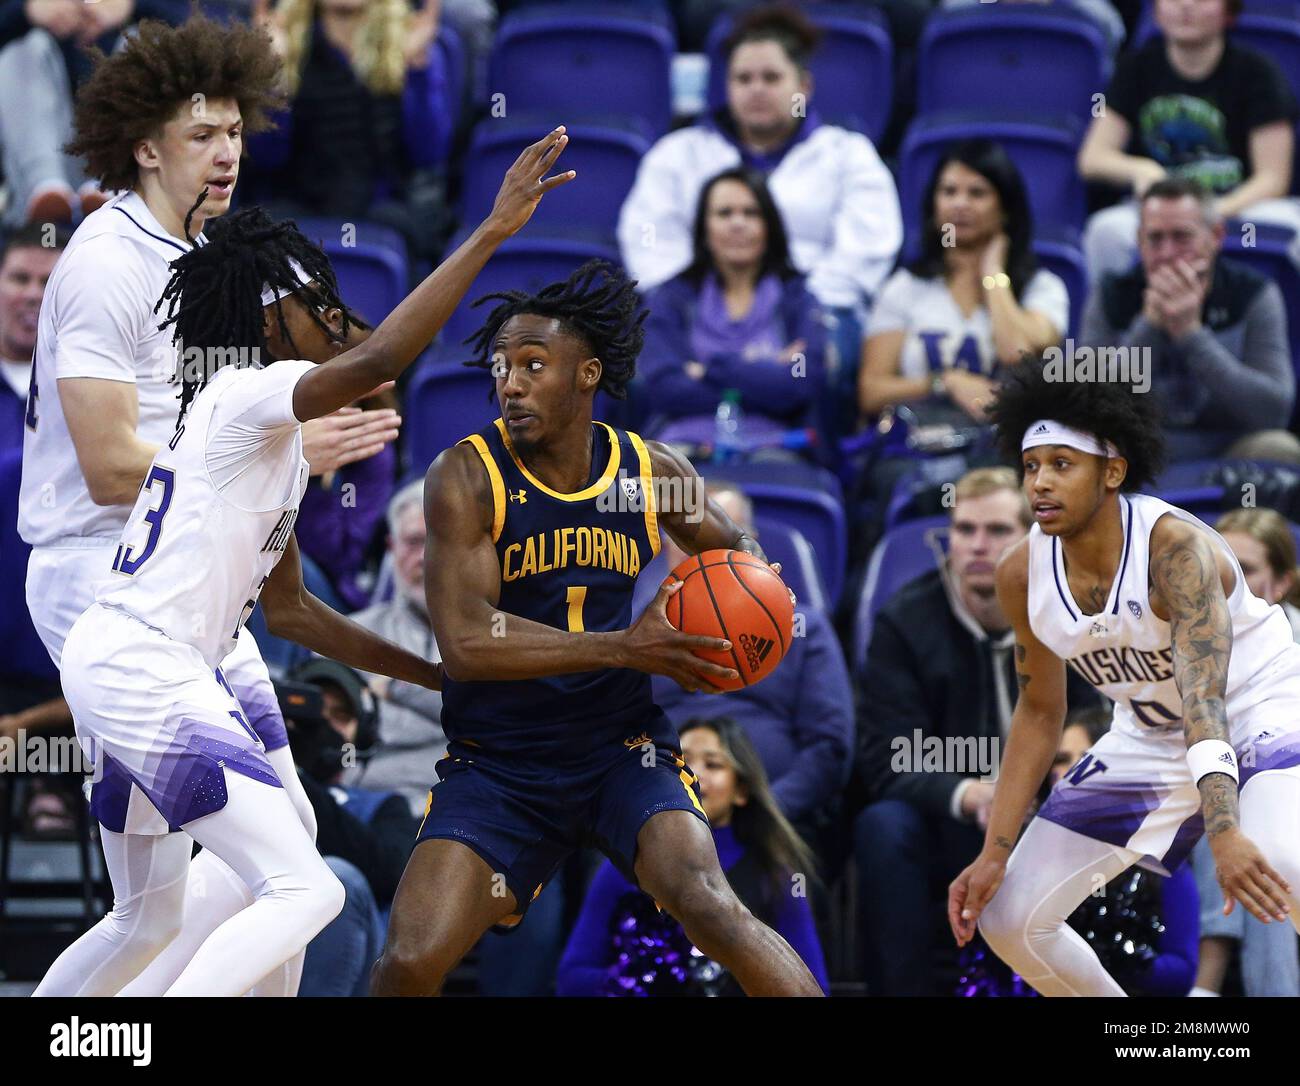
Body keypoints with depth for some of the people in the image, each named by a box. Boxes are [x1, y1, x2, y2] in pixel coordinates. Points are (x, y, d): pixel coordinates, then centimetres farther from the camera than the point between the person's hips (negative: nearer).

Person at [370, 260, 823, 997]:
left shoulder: (654, 473, -2)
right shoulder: (468, 479, -13)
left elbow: (732, 544, 21)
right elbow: (465, 643, -24)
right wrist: (625, 648, -30)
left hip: (623, 750, 1)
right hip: (497, 764, -1)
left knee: (707, 902, -25)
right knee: (411, 963, -14)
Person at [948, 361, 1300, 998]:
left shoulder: (1176, 546, -30)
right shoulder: (1024, 575, -11)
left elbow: (1204, 698, -41)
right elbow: (1039, 712, 4)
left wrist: (1223, 833, -55)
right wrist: (994, 856, -1)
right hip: (1149, 742, 7)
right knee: (1007, 919, 1)